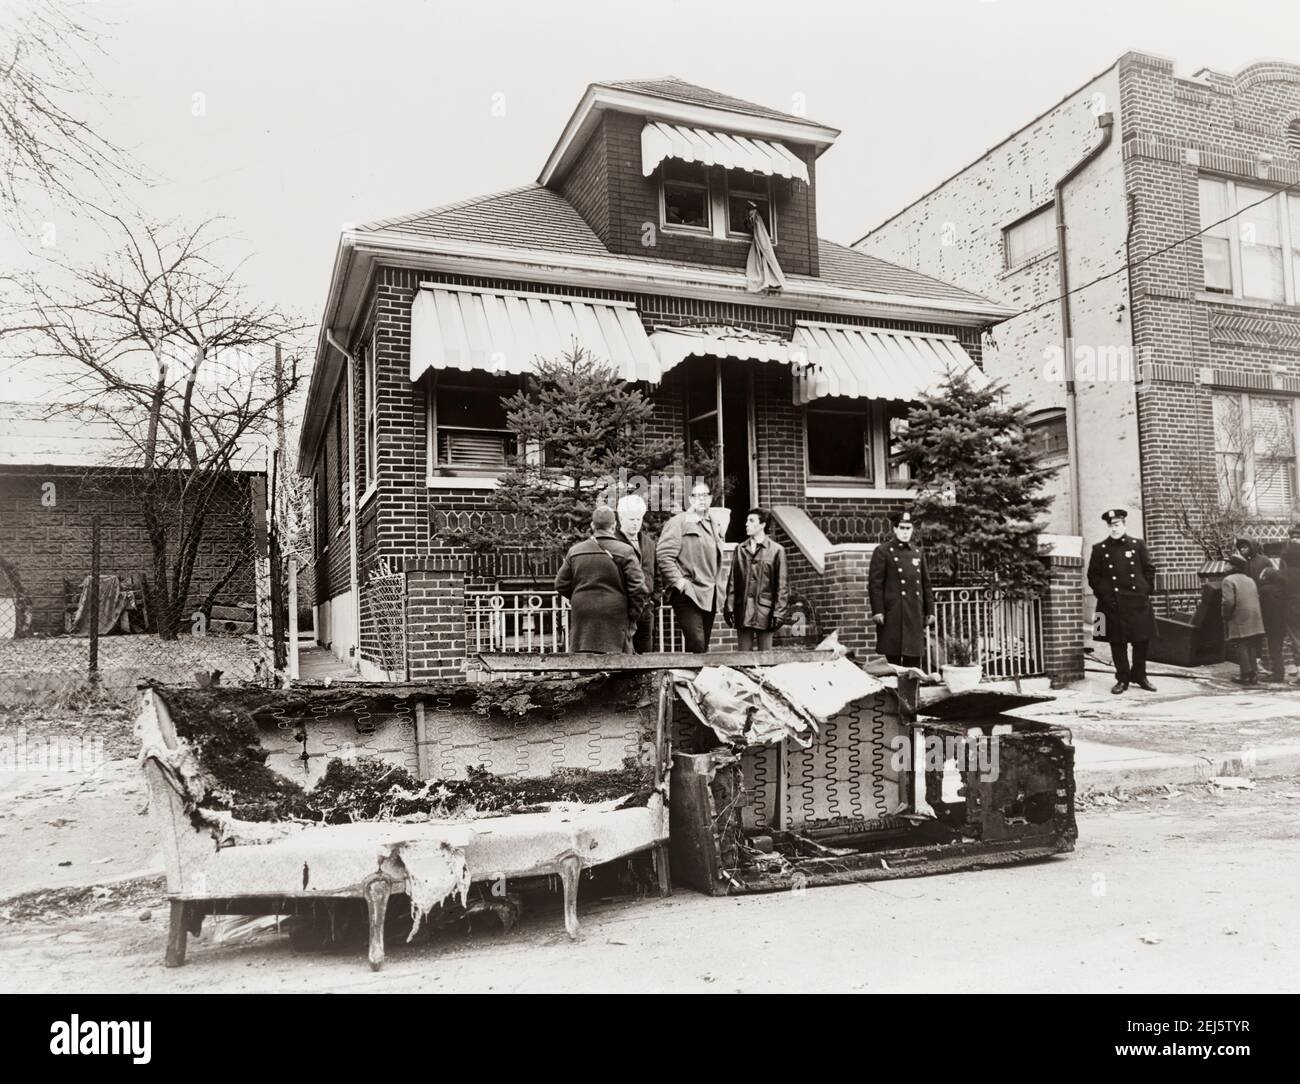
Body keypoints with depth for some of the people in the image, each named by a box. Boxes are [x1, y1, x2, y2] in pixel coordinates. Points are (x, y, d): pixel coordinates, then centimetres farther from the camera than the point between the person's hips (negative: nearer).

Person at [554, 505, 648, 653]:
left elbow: (561, 585, 10)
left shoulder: (574, 551, 7)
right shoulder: (624, 551, -5)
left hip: (582, 617, 4)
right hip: (614, 618, -3)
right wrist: (632, 616, 2)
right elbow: (638, 588, -9)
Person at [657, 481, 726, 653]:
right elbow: (663, 554, -12)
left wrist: (721, 584, 19)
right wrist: (678, 581, -17)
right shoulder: (678, 522, -4)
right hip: (688, 593, -7)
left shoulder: (712, 525, 20)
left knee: (703, 645, 9)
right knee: (696, 644, -17)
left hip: (710, 595, 7)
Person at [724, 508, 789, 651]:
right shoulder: (740, 549, 10)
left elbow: (782, 585, -2)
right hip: (743, 611, 3)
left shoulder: (776, 550, 0)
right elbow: (733, 581, 10)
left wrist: (779, 612, -8)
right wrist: (729, 607, 3)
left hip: (765, 612, -3)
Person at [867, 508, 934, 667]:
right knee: (893, 660, -2)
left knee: (914, 660, 7)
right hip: (893, 616, -5)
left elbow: (926, 584, 18)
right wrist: (877, 611, -13)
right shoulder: (883, 551, -1)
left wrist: (930, 611, 13)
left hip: (915, 614, 5)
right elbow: (875, 583, -7)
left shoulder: (918, 552, 16)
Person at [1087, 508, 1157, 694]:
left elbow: (1149, 570, 9)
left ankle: (1139, 676, 22)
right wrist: (1105, 594, -5)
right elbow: (1093, 576, 4)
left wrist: (1145, 590, -1)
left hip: (1138, 602, 1)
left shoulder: (1138, 545, 6)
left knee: (1141, 641, 7)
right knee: (1117, 644, 2)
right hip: (1113, 604, -1)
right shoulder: (1099, 549, 3)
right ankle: (1122, 679, 13)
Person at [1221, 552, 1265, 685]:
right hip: (1254, 620, 7)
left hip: (1239, 620, -7)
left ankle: (1246, 675, -3)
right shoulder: (1250, 580, 15)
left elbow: (1229, 601, -20)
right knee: (1251, 646, 13)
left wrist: (1226, 616, -7)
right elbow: (1257, 598, 13)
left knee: (1241, 647, -2)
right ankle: (1253, 673, 15)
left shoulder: (1228, 580, -10)